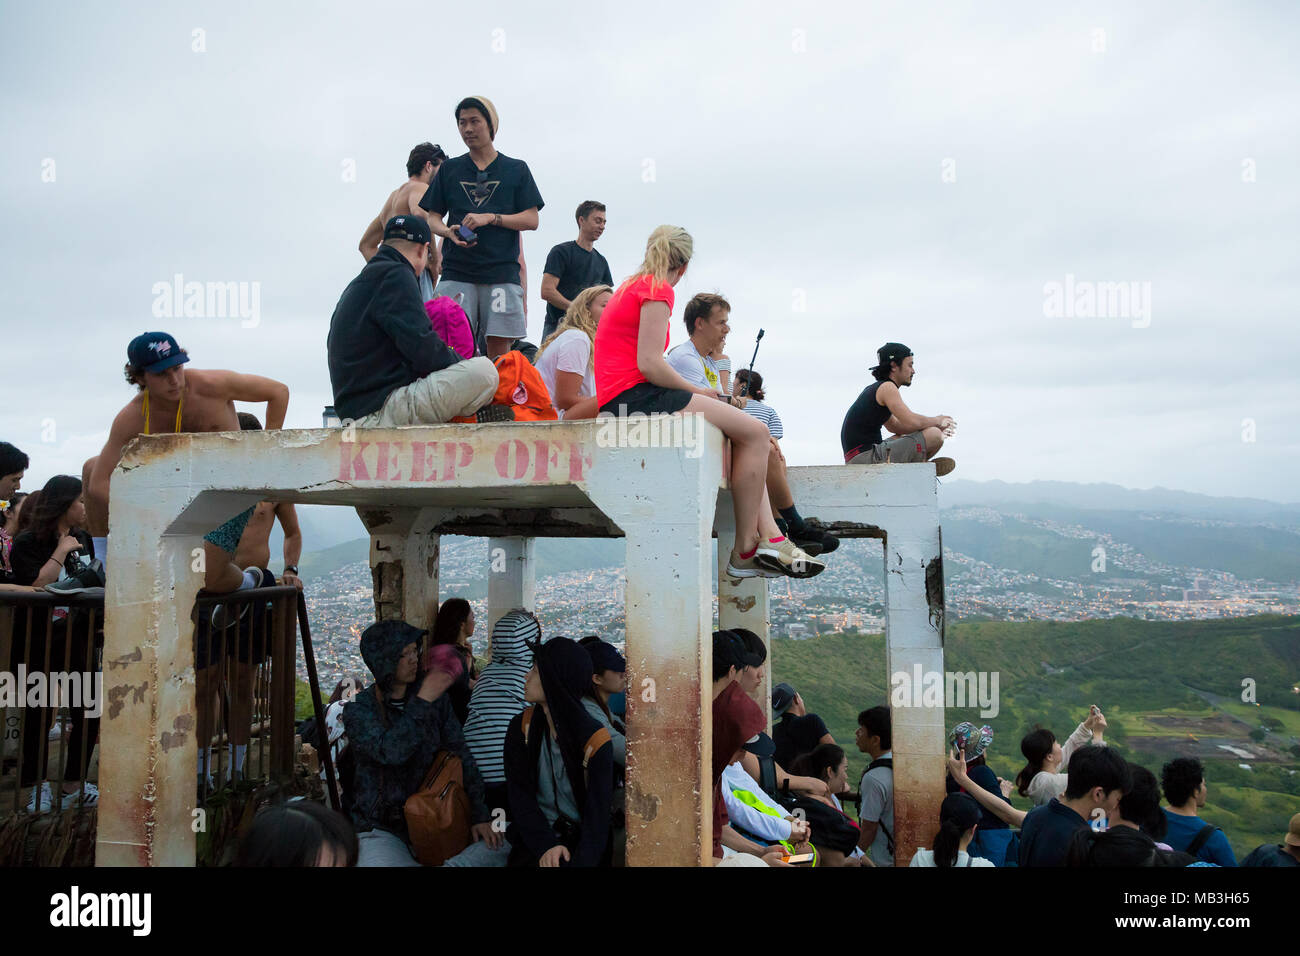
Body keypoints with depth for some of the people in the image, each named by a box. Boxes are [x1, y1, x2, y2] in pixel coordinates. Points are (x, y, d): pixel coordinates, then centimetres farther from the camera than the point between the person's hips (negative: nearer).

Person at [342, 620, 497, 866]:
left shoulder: (436, 698, 5)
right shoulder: (357, 711, -6)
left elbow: (460, 754, 4)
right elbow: (390, 751, -24)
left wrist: (478, 815, -5)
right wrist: (423, 701, -26)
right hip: (380, 828, -4)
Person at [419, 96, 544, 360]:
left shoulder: (516, 169, 12)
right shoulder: (450, 169, 16)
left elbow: (531, 219, 4)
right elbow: (432, 218, 15)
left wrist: (489, 218, -9)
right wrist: (448, 232, -9)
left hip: (502, 271, -1)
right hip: (456, 273, 1)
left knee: (498, 352, -6)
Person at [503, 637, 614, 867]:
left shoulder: (595, 741, -6)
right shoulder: (521, 728, 2)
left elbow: (597, 814, -10)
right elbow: (520, 796, -3)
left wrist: (580, 861, -26)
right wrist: (544, 846, -18)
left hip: (579, 841, -1)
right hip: (534, 838, 2)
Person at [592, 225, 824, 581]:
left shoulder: (629, 286, 25)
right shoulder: (657, 290, -5)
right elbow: (649, 364, -16)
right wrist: (697, 392, -2)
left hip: (621, 401, 10)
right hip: (635, 397, -10)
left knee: (747, 432, 8)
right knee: (755, 431, -13)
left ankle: (770, 537, -6)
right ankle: (744, 551, -9)